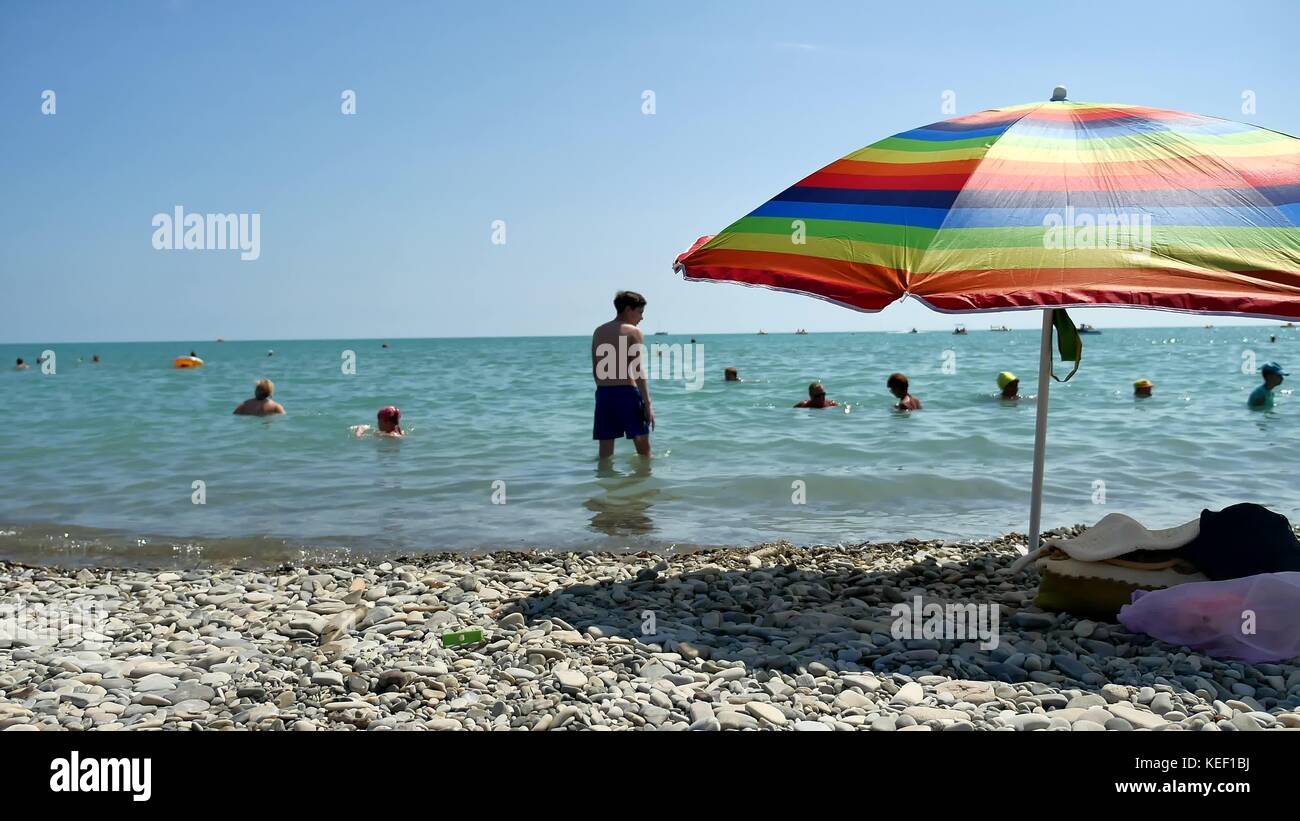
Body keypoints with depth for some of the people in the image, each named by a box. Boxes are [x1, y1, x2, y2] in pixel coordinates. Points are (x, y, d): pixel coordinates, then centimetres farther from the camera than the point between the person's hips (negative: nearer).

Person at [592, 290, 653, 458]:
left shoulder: (598, 331, 13)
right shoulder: (633, 332, -5)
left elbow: (595, 370, 15)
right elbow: (639, 372, -11)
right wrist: (648, 404, -10)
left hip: (603, 394, 6)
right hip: (627, 392, -5)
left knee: (606, 452, 8)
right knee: (643, 447, 6)